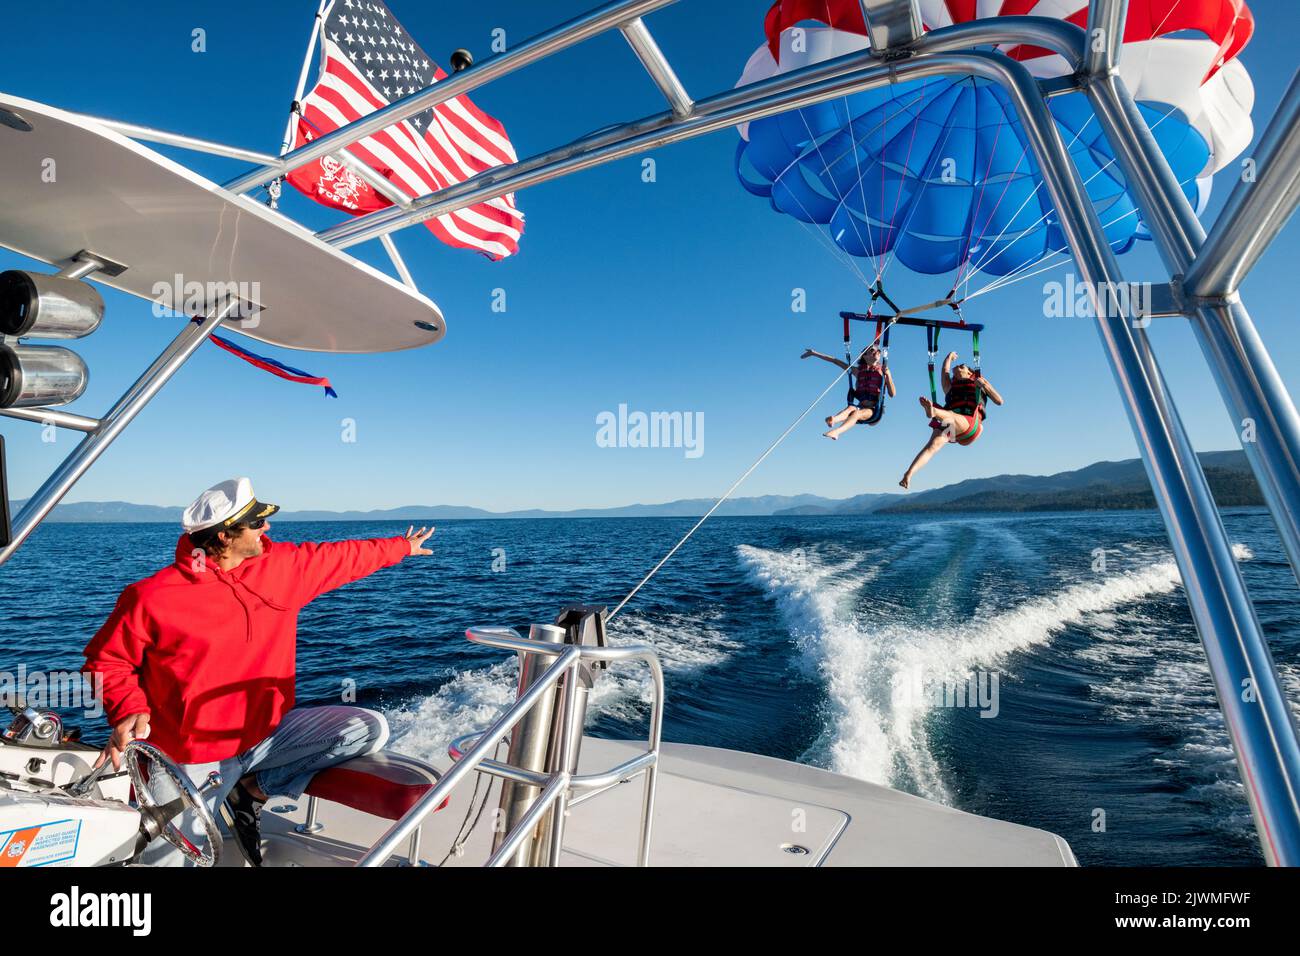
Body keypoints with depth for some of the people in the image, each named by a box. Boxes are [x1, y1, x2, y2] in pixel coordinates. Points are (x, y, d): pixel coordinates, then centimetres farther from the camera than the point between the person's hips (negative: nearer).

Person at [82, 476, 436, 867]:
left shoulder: (282, 565, -3)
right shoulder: (153, 597, -14)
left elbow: (341, 557, 10)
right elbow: (105, 661, -3)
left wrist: (403, 546, 20)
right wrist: (129, 711, -21)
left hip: (268, 732, 4)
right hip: (193, 758, -4)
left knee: (371, 729, -11)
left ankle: (253, 790, 2)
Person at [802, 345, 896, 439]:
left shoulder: (882, 372, 12)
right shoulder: (858, 371, 17)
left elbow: (892, 394, 5)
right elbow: (835, 361, 20)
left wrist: (888, 375, -7)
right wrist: (814, 353, 21)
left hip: (873, 409, -2)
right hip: (860, 406, 2)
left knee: (856, 412, -35)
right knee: (851, 408, -34)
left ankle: (836, 431, -64)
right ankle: (833, 419, -68)